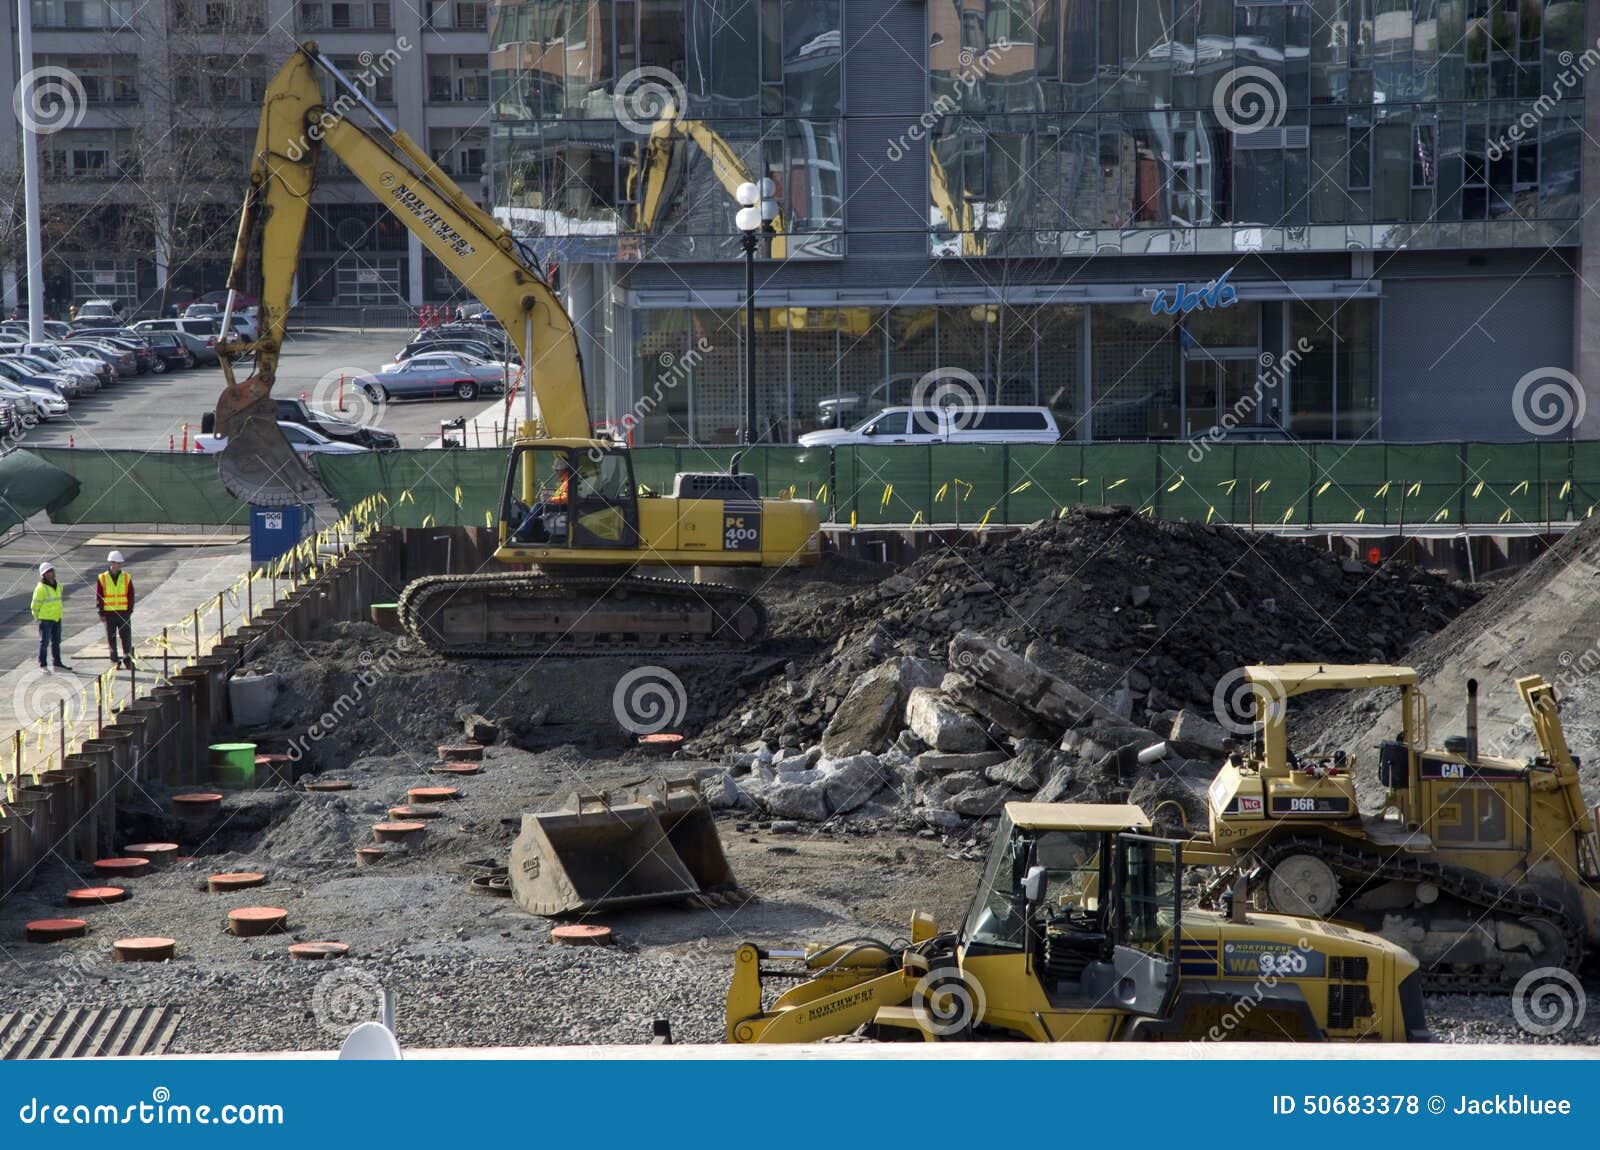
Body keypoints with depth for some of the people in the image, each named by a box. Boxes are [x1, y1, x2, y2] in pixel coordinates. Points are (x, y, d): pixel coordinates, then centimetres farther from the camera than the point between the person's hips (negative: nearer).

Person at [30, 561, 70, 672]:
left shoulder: (58, 586, 6)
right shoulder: (41, 588, -17)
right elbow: (35, 605, -11)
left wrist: (58, 614, 17)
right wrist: (38, 618, -2)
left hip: (57, 618, 7)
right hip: (45, 620, -7)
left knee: (56, 641, 13)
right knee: (44, 642, -1)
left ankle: (57, 663, 21)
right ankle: (42, 665, 7)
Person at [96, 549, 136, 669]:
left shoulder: (127, 578, 6)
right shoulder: (102, 578, 2)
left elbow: (131, 596, 7)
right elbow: (98, 597, 2)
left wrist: (130, 610, -1)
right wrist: (101, 613, -4)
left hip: (124, 613, 1)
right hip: (109, 613, 0)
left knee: (126, 637, -3)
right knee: (111, 638, 4)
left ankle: (128, 659, 5)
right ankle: (114, 661, 12)